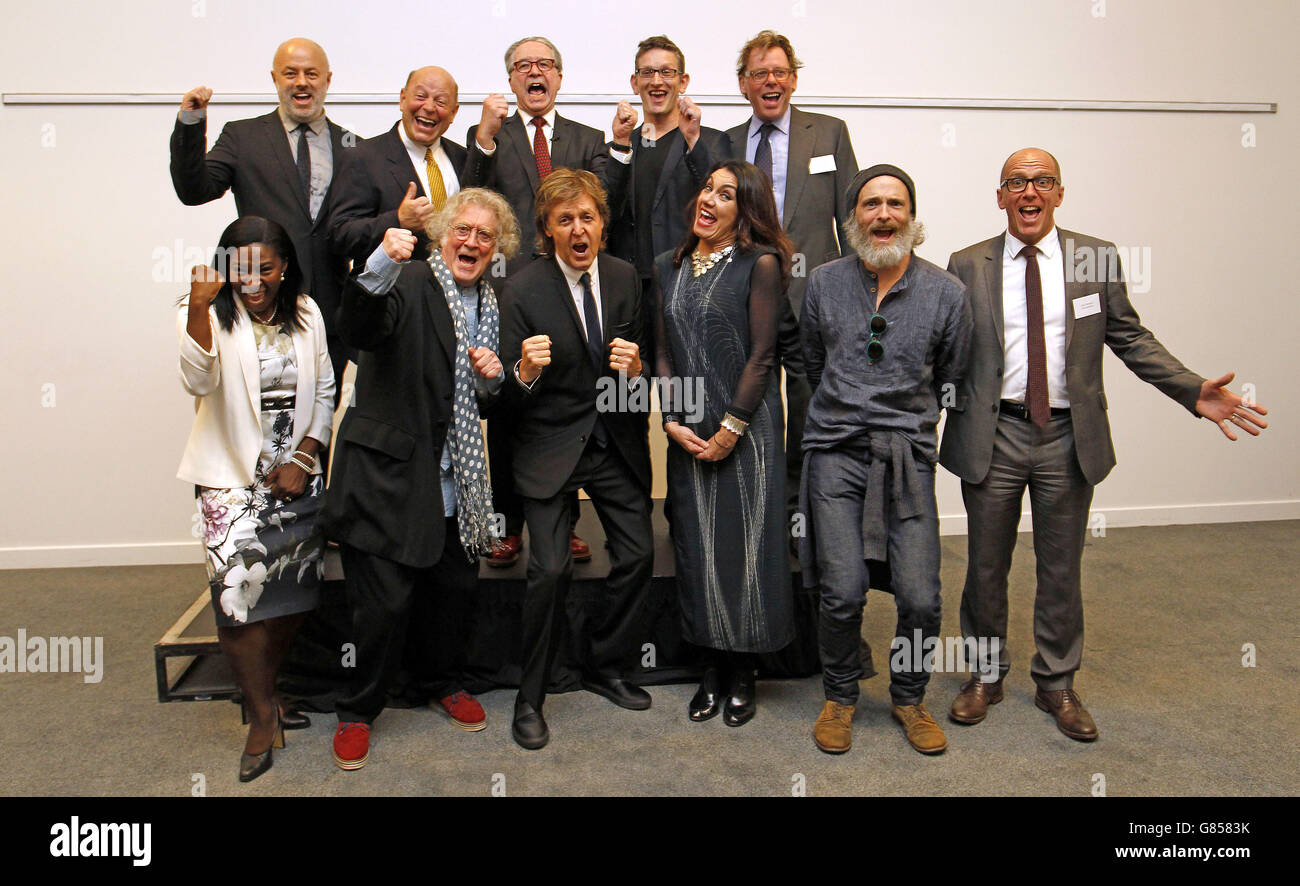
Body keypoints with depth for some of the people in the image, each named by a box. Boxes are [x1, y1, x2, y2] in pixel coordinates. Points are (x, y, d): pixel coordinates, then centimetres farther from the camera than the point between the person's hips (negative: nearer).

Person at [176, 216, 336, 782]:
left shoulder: (306, 317, 4)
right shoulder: (212, 318, -7)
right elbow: (199, 381, -25)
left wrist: (303, 459, -2)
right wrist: (198, 307, -37)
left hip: (297, 474, 4)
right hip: (232, 477, -4)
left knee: (292, 590, 9)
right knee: (238, 589, -12)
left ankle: (264, 689, 33)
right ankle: (263, 716, 6)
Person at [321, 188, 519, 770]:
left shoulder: (490, 307, 12)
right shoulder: (410, 283, -9)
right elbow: (358, 330, -29)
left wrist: (489, 379, -4)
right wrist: (380, 265, -45)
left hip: (455, 482, 6)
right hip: (389, 475, -6)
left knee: (459, 590, 13)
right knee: (385, 603, -1)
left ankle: (448, 683, 39)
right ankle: (357, 712, 22)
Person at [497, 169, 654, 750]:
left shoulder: (624, 277, 2)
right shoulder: (523, 291, -11)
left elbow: (639, 362, 9)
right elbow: (508, 396, -10)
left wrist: (634, 369, -15)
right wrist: (525, 371, -32)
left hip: (616, 441, 5)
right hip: (551, 444, -4)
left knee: (637, 554, 4)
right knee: (551, 569, -13)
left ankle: (606, 668, 28)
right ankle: (529, 698, 7)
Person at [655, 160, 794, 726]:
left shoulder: (759, 265, -5)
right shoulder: (669, 268, 11)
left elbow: (762, 355, -9)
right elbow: (663, 351, 8)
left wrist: (730, 429, -12)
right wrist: (672, 420, -4)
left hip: (747, 429, -4)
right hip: (688, 434, 4)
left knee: (745, 544, 2)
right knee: (697, 546, 9)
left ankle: (743, 673, 18)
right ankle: (712, 666, 24)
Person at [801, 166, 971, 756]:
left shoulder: (946, 292, 3)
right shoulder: (824, 282, 5)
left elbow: (951, 381, 14)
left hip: (909, 456, 0)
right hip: (836, 450, 0)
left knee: (921, 597, -6)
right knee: (842, 592, -9)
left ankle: (909, 698, 22)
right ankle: (839, 696, 18)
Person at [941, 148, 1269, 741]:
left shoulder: (1097, 259, 3)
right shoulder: (968, 266, 1)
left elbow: (1130, 337, 6)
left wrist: (1194, 391, -4)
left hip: (1068, 438, 1)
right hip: (991, 435, -1)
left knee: (1062, 569, 12)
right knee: (986, 565, 11)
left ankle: (1056, 684, 30)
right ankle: (986, 676, 31)